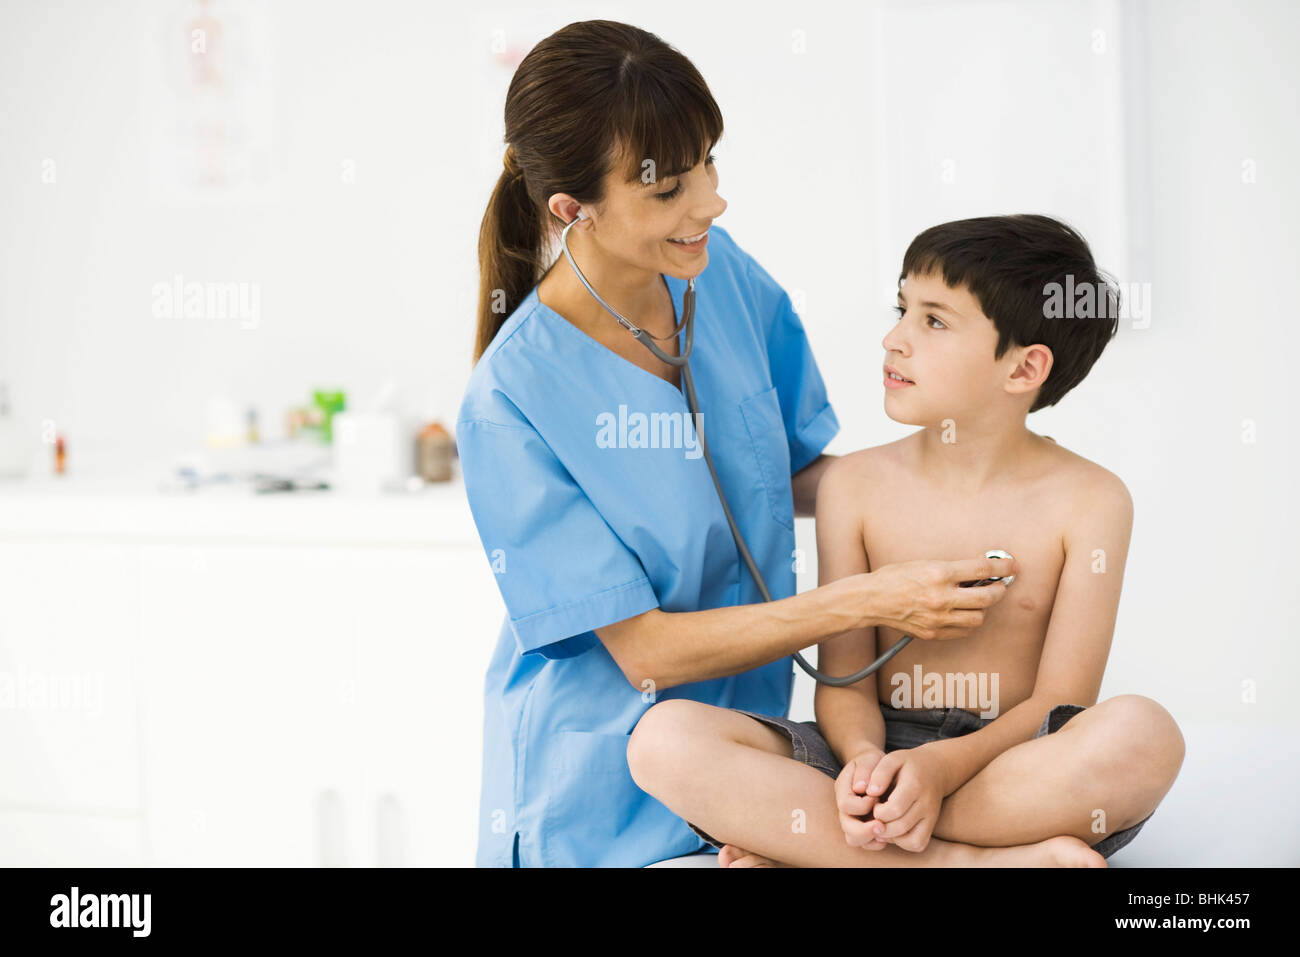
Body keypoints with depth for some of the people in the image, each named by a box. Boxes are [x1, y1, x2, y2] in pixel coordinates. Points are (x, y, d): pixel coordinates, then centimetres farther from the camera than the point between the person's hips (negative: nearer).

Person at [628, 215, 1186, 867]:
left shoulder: (1087, 500, -3)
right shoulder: (857, 485, 4)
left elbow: (1059, 703, -7)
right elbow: (844, 677, 1)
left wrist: (944, 764, -25)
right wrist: (864, 759, -22)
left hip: (1014, 772, -1)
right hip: (882, 749, 1)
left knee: (1142, 733, -37)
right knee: (665, 735, -23)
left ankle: (802, 854, -26)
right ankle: (962, 861, -26)